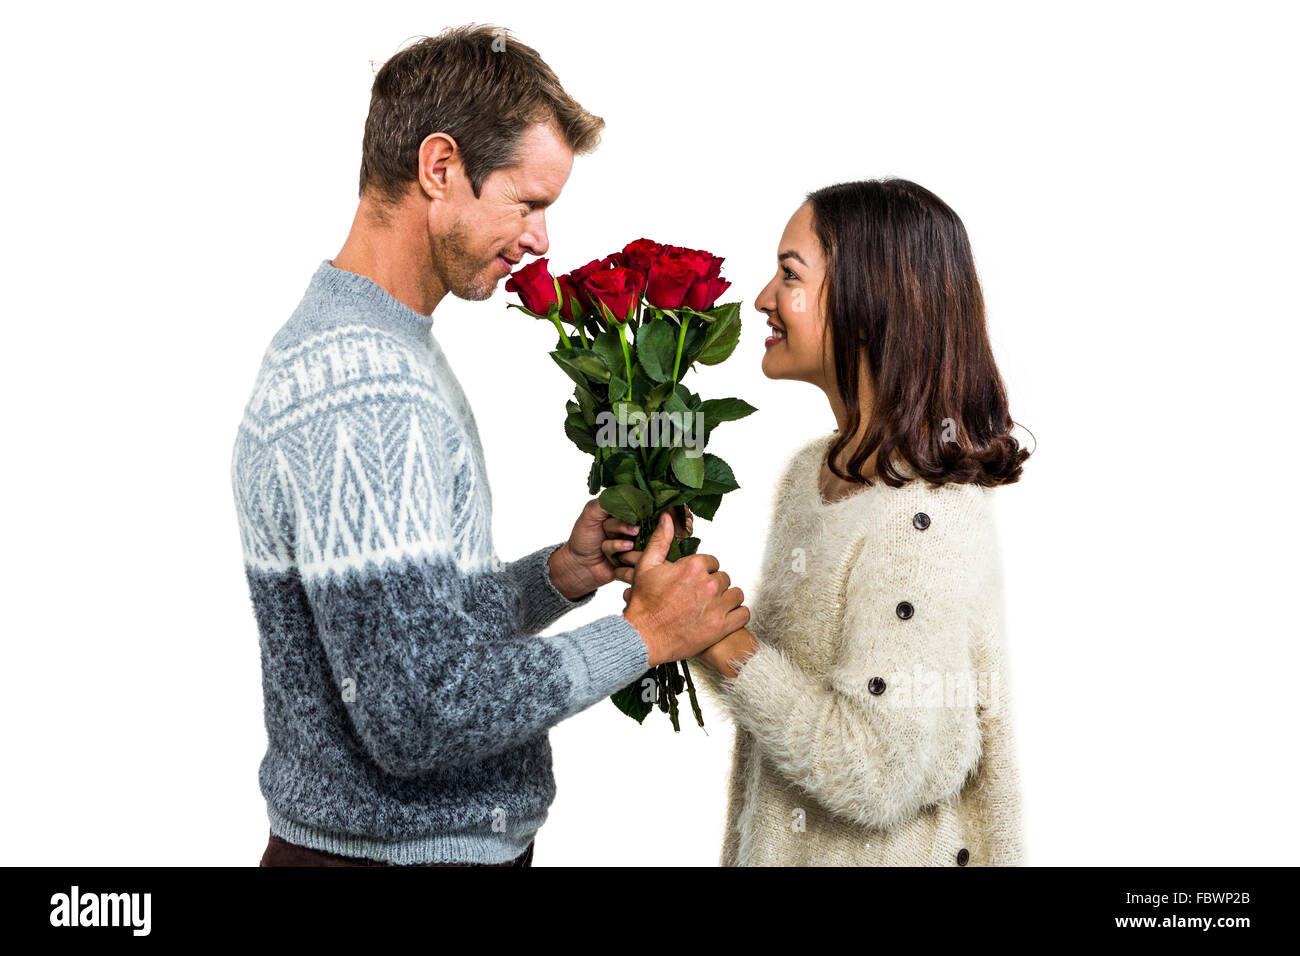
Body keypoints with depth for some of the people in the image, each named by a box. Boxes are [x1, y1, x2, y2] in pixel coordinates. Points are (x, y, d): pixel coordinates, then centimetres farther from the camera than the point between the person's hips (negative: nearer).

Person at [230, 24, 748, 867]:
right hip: (402, 850, -9)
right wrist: (643, 634, -17)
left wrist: (560, 576, -3)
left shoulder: (387, 348, 9)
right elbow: (421, 715, -28)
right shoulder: (359, 386, -24)